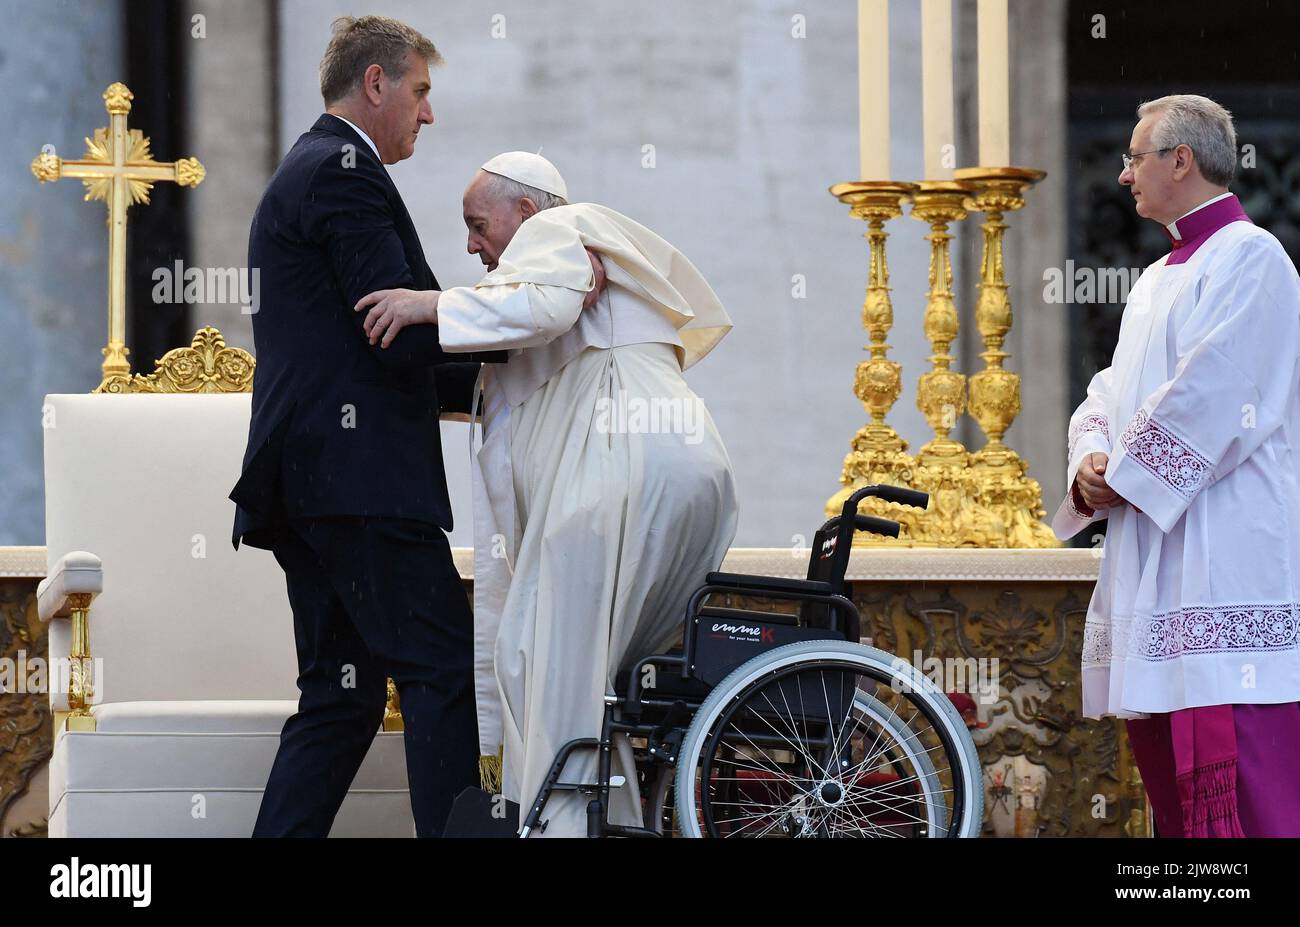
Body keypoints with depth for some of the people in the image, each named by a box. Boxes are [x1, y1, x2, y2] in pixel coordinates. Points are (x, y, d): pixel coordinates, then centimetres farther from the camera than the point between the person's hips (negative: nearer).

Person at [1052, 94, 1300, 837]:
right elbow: (1112, 393, 20)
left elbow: (1209, 396, -17)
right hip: (1157, 559, 10)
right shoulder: (1159, 280, 21)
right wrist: (1092, 461, -1)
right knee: (1165, 759, 9)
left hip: (1226, 551, -10)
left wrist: (1122, 476, -10)